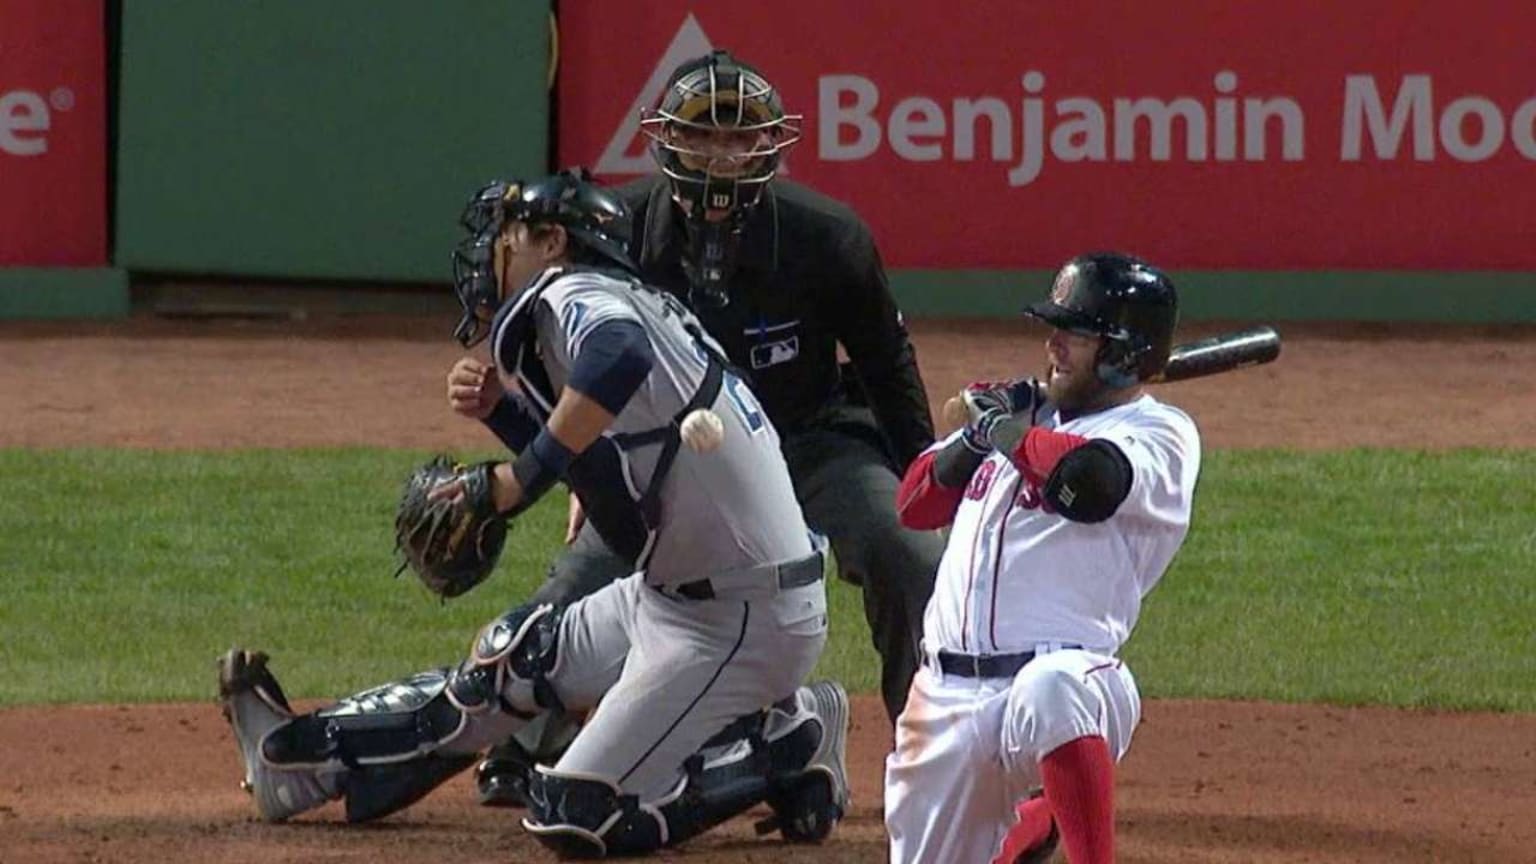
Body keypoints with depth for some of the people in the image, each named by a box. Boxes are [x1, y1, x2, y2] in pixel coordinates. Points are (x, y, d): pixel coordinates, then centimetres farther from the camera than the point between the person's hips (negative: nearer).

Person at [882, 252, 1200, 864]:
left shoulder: (1159, 434, -4)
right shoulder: (1032, 413, 18)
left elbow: (1088, 482, -26)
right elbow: (913, 505, 19)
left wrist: (1008, 428, -9)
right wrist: (975, 438, 1)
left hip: (1067, 673, -8)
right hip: (947, 692, 8)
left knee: (1050, 692, -44)